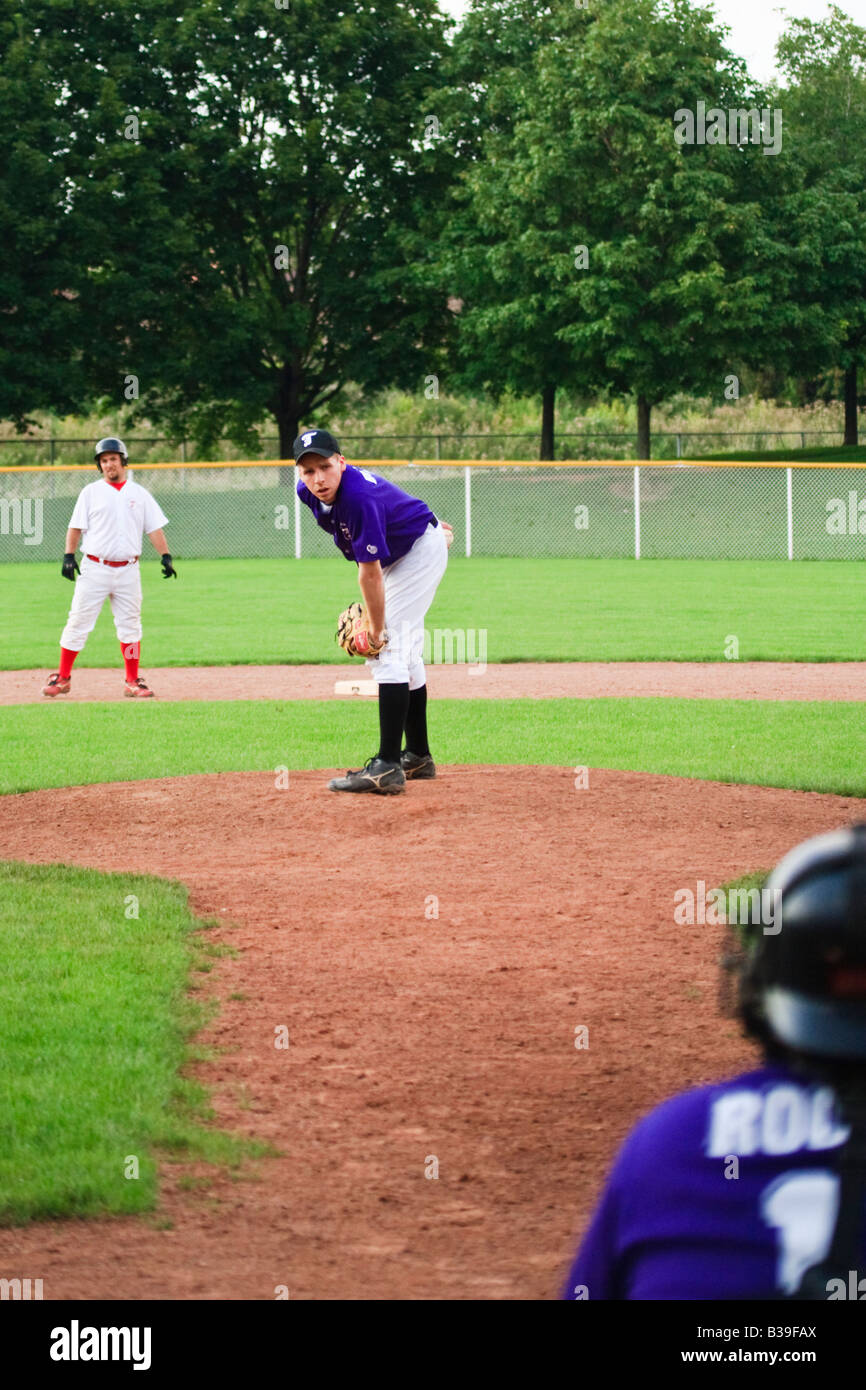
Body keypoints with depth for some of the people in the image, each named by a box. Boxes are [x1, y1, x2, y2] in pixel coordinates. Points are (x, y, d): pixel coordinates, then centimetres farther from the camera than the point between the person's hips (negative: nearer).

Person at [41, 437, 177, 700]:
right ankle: (62, 677, 3)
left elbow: (154, 528, 8)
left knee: (130, 626, 4)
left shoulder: (139, 494, 10)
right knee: (78, 622, -3)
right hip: (95, 568, -2)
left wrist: (166, 557, -4)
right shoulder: (91, 492, 5)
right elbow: (76, 527, 3)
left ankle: (132, 681, 10)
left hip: (128, 570, 2)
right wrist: (69, 555, -10)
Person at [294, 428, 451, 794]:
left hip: (421, 548, -10)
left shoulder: (359, 499, -37)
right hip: (397, 555, 10)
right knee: (406, 656, 18)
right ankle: (418, 756, 31)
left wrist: (376, 629, -24)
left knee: (389, 650, -20)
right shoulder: (309, 492, -11)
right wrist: (418, 521, 20)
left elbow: (370, 573, -31)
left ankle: (387, 767, -28)